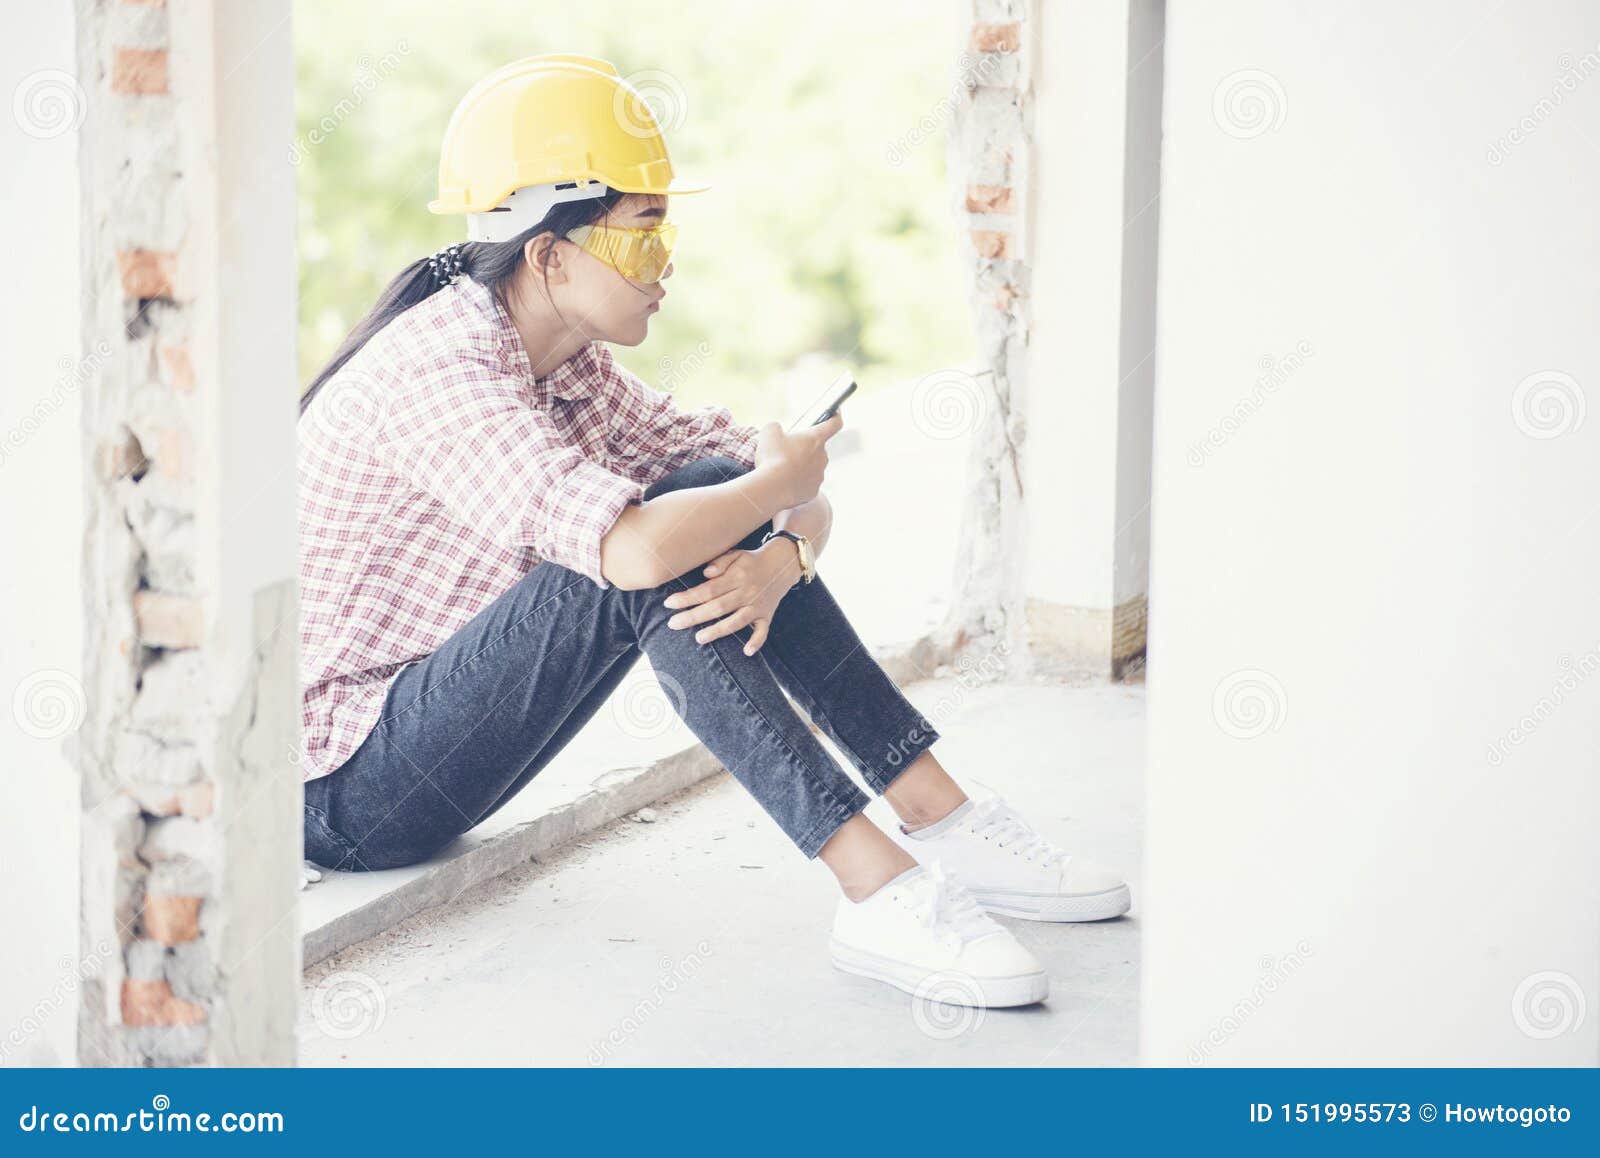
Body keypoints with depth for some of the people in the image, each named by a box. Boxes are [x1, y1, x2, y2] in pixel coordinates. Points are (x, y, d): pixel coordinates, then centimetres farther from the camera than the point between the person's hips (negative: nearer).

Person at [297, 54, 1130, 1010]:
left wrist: (783, 552, -22)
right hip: (346, 795, -9)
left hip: (420, 761, 9)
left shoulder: (568, 368, 4)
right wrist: (780, 480, -20)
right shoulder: (439, 370, -24)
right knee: (653, 554, -27)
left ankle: (943, 821, -5)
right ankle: (883, 894, -30)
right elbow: (634, 549, -39)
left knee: (712, 506, -4)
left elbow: (797, 497, 3)